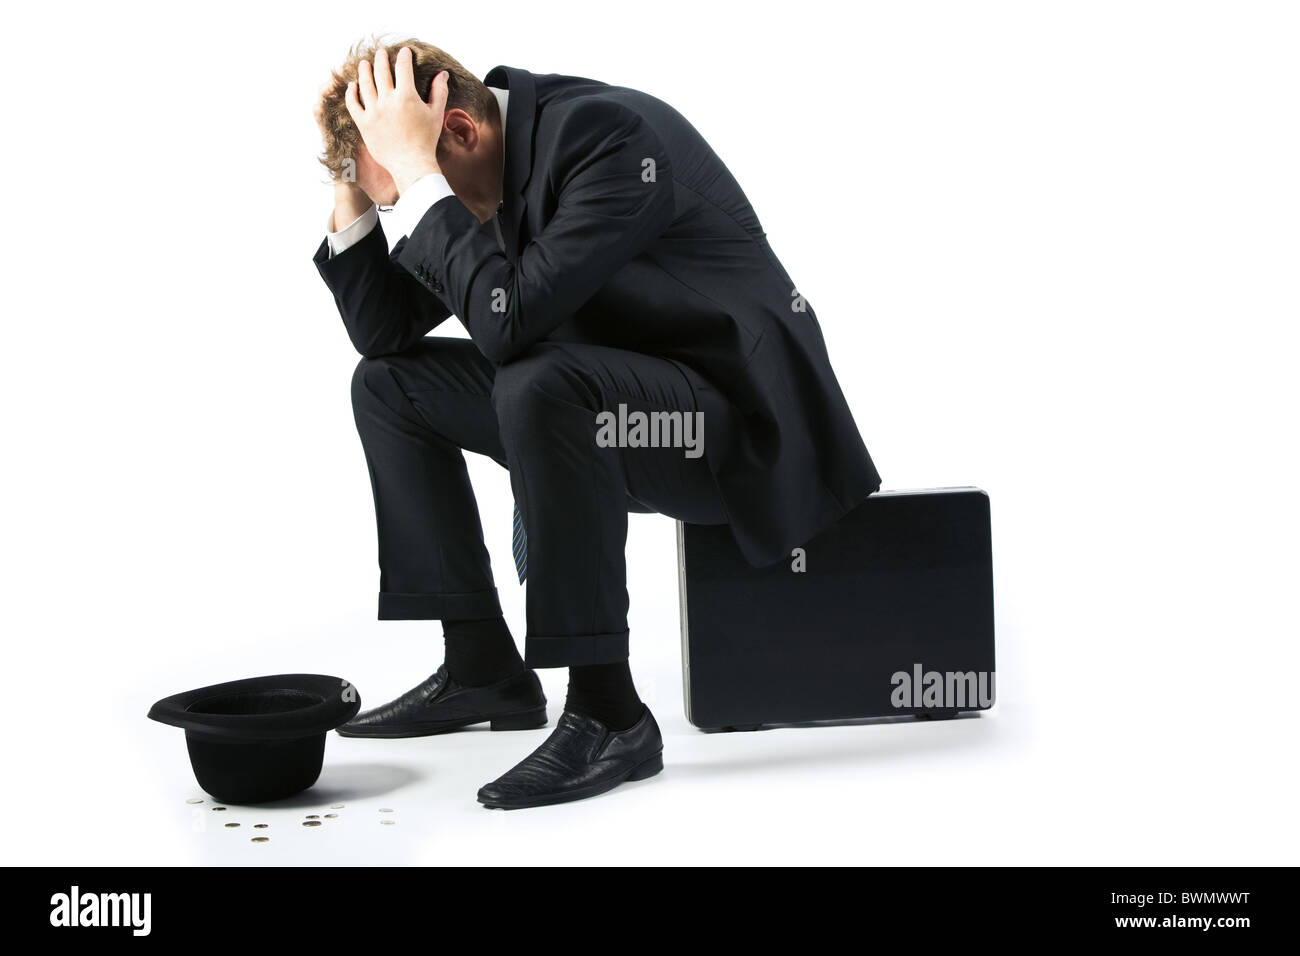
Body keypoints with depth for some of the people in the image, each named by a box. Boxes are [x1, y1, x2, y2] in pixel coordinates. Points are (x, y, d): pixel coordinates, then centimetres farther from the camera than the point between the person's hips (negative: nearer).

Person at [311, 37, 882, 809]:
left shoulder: (611, 133, -24)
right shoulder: (487, 162, 2)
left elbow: (509, 321, -34)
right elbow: (385, 329, 7)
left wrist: (417, 173, -28)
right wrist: (352, 191, -5)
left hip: (741, 412, -9)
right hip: (608, 402, 10)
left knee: (540, 384, -36)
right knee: (388, 382, 8)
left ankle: (609, 714, -26)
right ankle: (483, 668, 9)